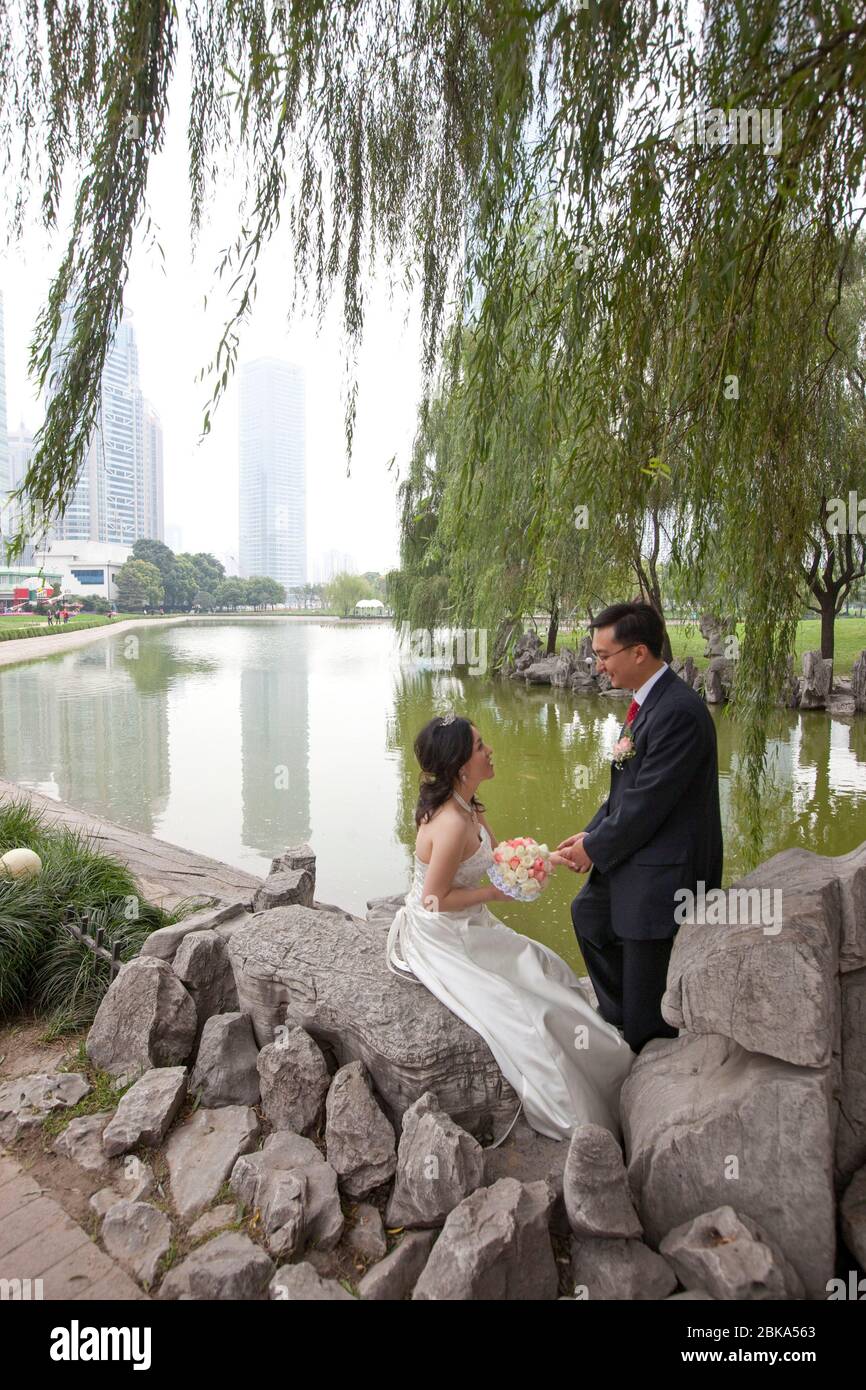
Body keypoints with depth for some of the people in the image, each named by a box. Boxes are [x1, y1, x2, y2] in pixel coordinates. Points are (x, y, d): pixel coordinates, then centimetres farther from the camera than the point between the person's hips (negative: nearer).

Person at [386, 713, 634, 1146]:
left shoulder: (466, 806, -2)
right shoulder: (452, 824, -31)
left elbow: (496, 851, 11)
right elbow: (434, 899, -25)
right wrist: (495, 893, -18)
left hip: (467, 927, 10)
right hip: (441, 942, -10)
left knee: (544, 969, 12)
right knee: (524, 1014, -9)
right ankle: (569, 1115, 13)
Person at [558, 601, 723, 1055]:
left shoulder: (678, 711, -26)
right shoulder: (648, 700, 5)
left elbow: (647, 801, -24)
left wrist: (596, 848, -12)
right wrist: (593, 833, 1)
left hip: (665, 866, -10)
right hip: (635, 849, 10)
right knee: (588, 912, 29)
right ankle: (618, 1014, 48)